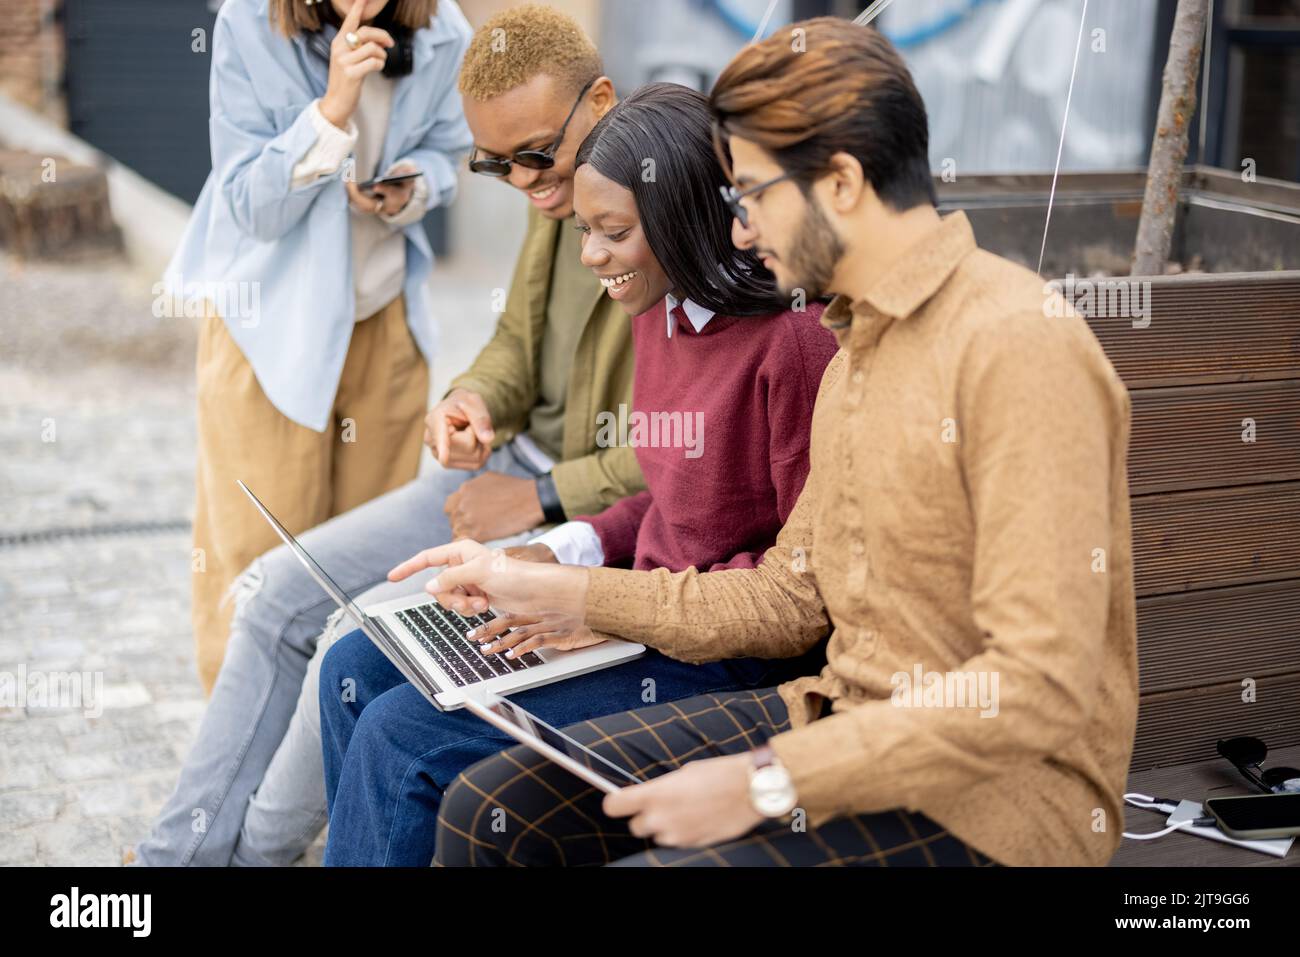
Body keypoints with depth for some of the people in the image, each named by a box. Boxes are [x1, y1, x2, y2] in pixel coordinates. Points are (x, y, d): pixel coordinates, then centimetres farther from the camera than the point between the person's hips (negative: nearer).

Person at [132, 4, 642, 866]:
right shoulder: (558, 195, 4)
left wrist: (543, 500, -19)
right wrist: (474, 401, -4)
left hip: (601, 513, -9)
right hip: (511, 464, 9)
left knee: (363, 634, -20)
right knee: (280, 591, 3)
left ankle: (256, 850, 6)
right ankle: (184, 850, 12)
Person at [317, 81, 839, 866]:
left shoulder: (793, 336, -20)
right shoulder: (659, 312, 9)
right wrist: (567, 552, 1)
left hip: (727, 657, -9)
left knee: (402, 735, -15)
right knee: (357, 670, 5)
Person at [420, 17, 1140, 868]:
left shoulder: (1018, 344, -19)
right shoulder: (859, 350, 13)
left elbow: (1040, 686, -24)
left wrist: (766, 783, -22)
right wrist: (552, 591, 9)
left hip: (992, 795, -8)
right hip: (850, 720, 8)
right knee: (491, 811, -1)